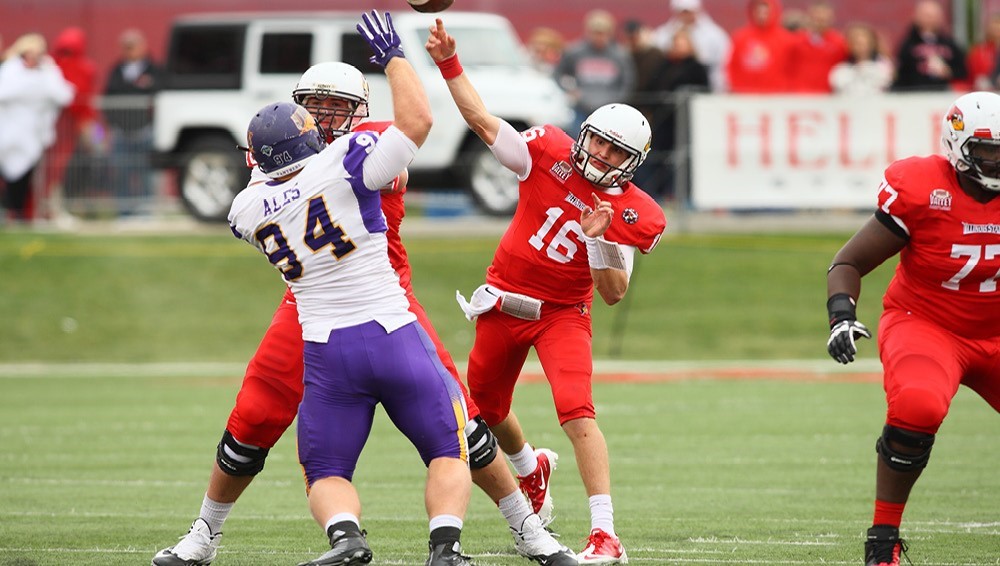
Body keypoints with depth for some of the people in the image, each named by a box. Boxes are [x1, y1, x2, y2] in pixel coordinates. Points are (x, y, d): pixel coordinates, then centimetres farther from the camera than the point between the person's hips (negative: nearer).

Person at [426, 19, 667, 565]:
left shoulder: (631, 215, -12)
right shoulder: (550, 154, -9)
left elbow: (613, 293, -12)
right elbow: (484, 122, -9)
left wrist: (597, 239, -27)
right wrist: (448, 63, -17)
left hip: (561, 314, -3)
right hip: (503, 302, 3)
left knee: (576, 410, -24)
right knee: (488, 412, 19)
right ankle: (529, 469, 55)